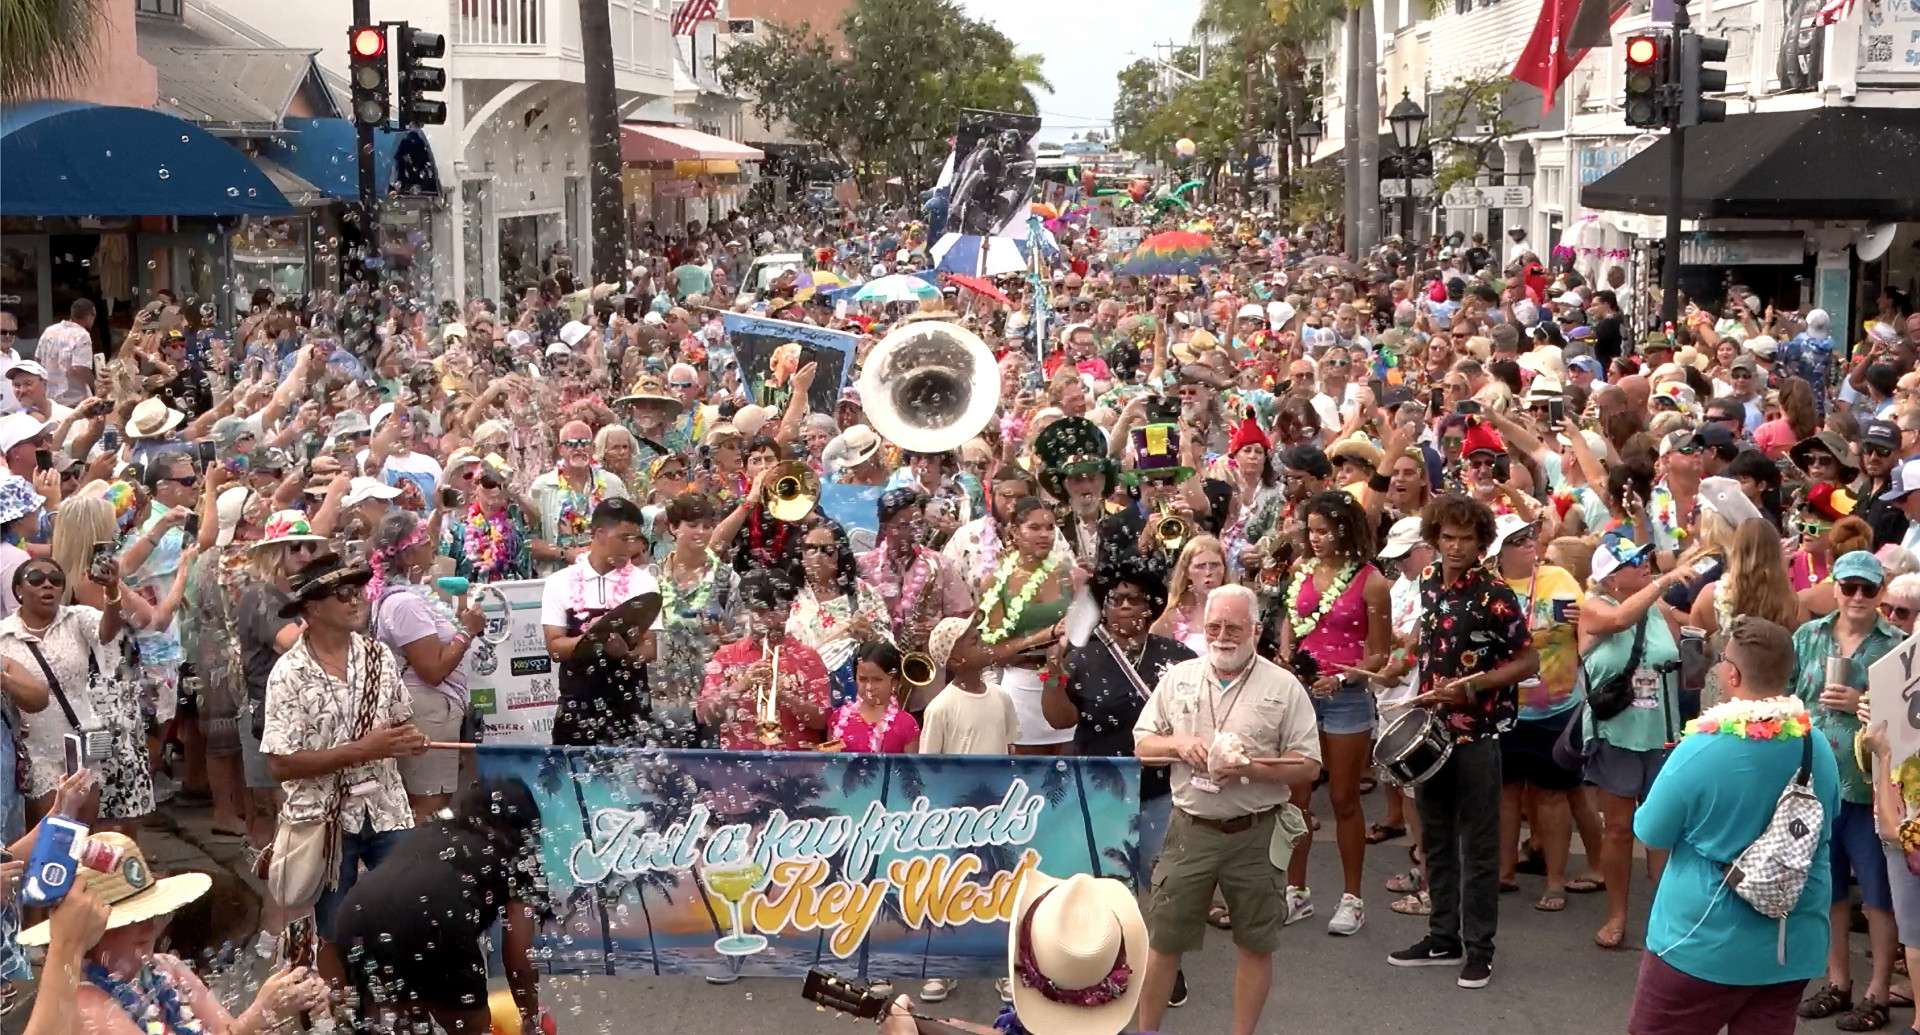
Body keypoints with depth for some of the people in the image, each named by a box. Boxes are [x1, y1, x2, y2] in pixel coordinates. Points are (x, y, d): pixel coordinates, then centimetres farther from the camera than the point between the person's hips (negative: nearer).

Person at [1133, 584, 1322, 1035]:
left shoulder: (1284, 687, -2)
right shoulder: (1178, 679, 6)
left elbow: (1308, 766, -4)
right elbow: (1142, 745, 10)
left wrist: (1251, 768, -19)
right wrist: (1179, 744, -11)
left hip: (1255, 833, -1)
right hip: (1191, 829, 1)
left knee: (1255, 943, 7)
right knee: (1163, 939, 6)